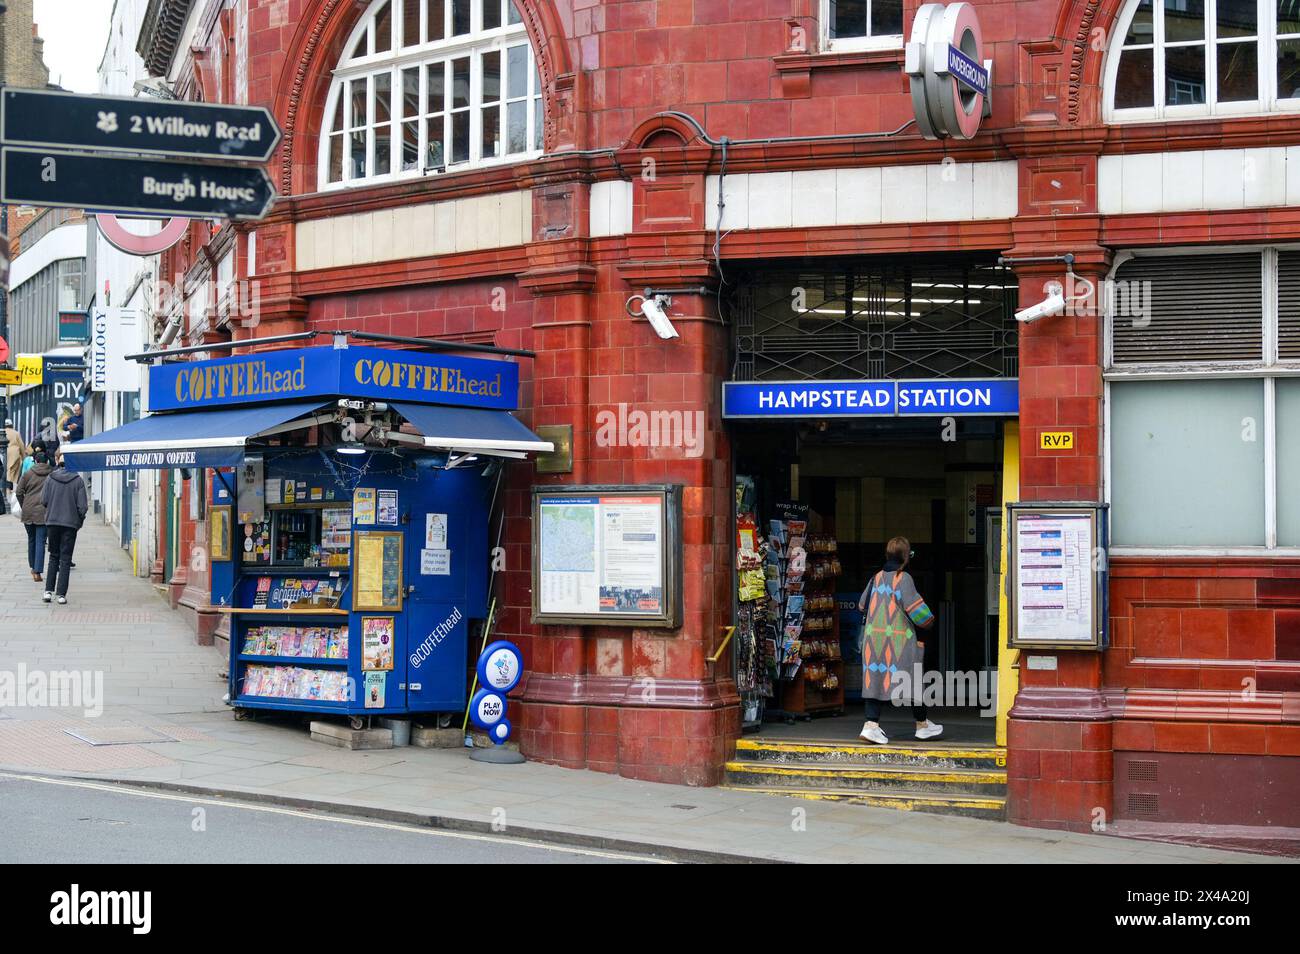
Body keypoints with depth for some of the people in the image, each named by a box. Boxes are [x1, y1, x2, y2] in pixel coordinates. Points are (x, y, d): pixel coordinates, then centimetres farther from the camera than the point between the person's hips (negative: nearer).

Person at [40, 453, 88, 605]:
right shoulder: (78, 480, -6)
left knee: (53, 557, 14)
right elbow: (82, 505, -7)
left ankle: (48, 591, 5)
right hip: (70, 523, -2)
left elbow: (43, 500, -3)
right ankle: (61, 594, 0)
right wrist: (80, 520, 10)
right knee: (65, 558, 4)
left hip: (52, 521, 2)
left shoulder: (50, 478, -2)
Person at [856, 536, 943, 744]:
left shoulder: (877, 577, 9)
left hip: (873, 637, 6)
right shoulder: (903, 578, -10)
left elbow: (862, 604, 18)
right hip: (899, 639, -6)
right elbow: (914, 607, -13)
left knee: (876, 679, 4)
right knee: (912, 680, 7)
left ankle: (871, 725, -8)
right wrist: (929, 621, 5)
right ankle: (922, 724, 19)